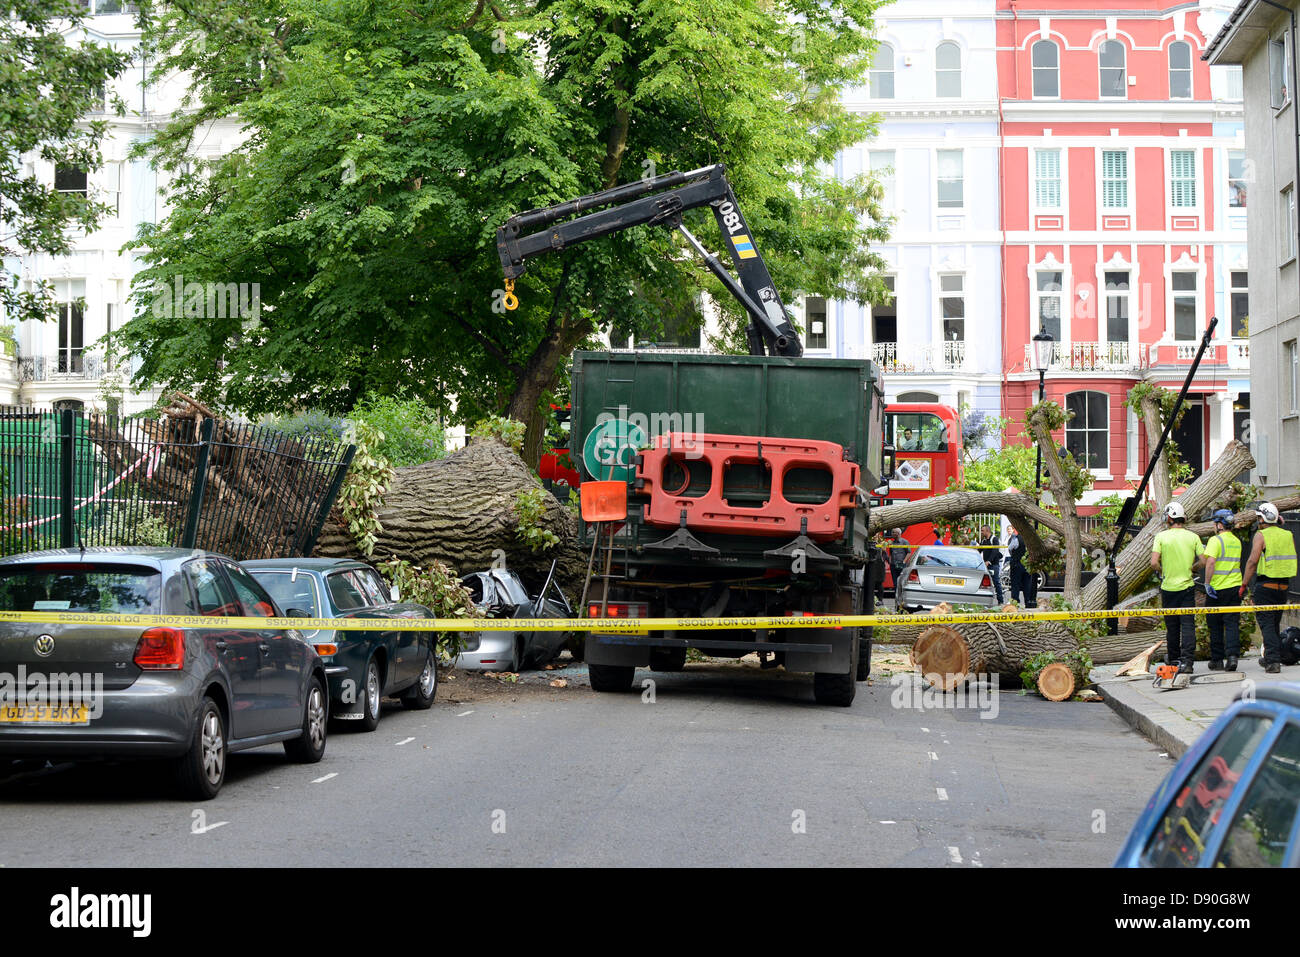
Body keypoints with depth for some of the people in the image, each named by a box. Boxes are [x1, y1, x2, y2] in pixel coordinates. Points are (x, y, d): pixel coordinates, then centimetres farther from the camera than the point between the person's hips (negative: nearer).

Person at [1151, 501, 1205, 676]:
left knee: (1172, 627, 11)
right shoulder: (1193, 537, 0)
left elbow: (1154, 562, -13)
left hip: (1169, 587, -1)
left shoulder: (1162, 537, -6)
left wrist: (1162, 571, 8)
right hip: (1187, 587, 1)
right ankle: (1187, 661, -13)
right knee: (1188, 625, -2)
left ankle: (1173, 660, 24)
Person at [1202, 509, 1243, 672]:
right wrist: (1207, 549, 27)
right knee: (1232, 624, 2)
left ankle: (1217, 660, 10)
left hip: (1217, 589, -5)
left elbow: (1210, 562, -22)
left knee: (1215, 626, 5)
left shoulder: (1216, 540, -11)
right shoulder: (1237, 541, 12)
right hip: (1235, 587, 5)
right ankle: (1232, 655, -14)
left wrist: (1207, 583, -16)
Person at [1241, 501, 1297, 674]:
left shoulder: (1261, 535, -9)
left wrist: (1244, 585, -10)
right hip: (1283, 585, 6)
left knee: (1266, 623, -4)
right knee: (1275, 623, 18)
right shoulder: (1288, 535, 8)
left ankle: (1273, 661, -13)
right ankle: (1272, 657, 26)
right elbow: (1292, 560, 15)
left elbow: (1253, 561, -14)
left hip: (1265, 585, -6)